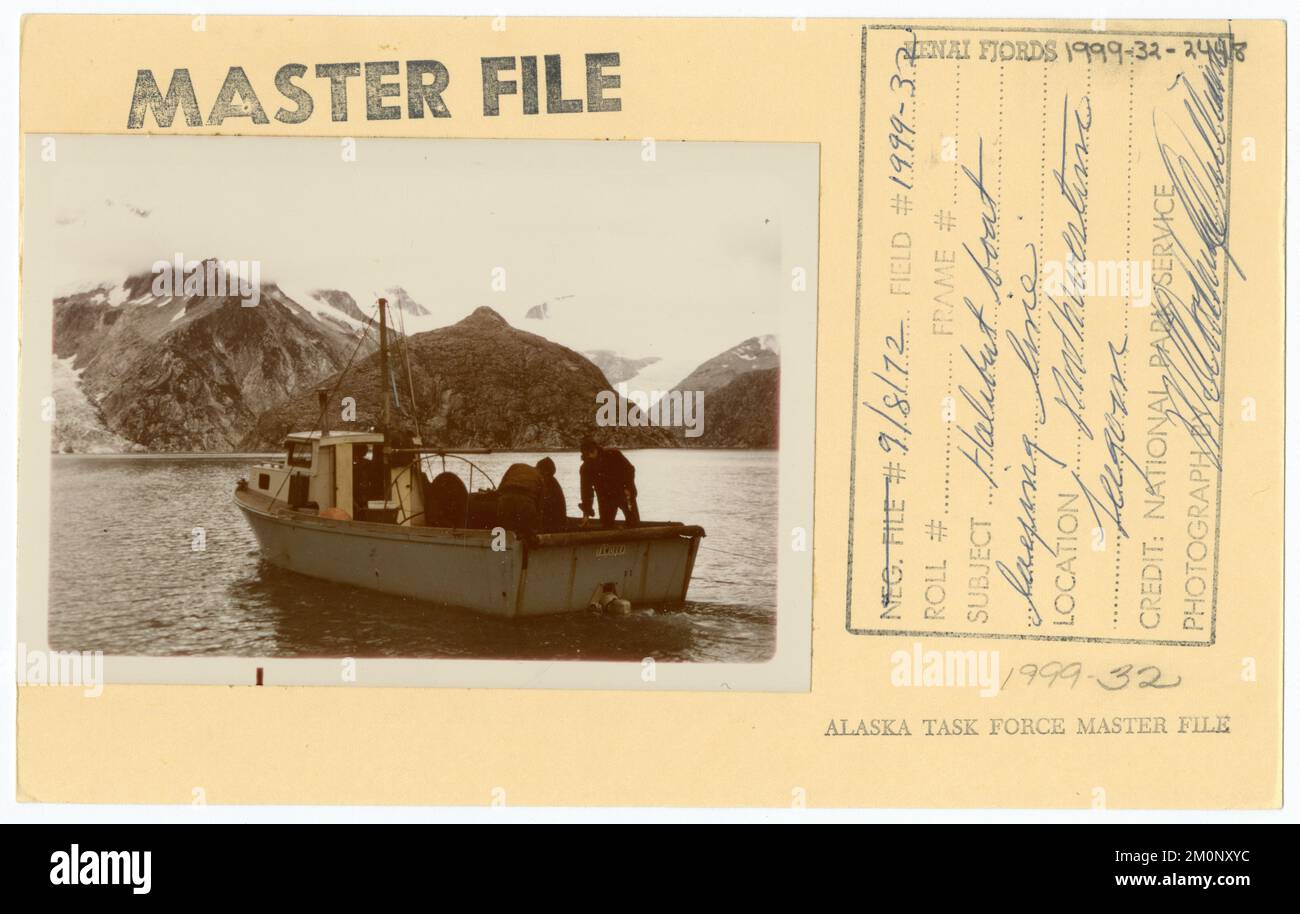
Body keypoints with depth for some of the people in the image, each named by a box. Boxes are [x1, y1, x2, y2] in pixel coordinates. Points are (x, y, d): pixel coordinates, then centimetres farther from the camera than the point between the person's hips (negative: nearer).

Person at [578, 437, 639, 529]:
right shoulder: (586, 468, -10)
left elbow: (630, 469, -8)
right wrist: (586, 513, -16)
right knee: (606, 525, -1)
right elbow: (586, 490, -10)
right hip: (606, 498, 2)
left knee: (634, 524, -2)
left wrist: (628, 488, -18)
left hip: (624, 493, -2)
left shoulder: (613, 454, -16)